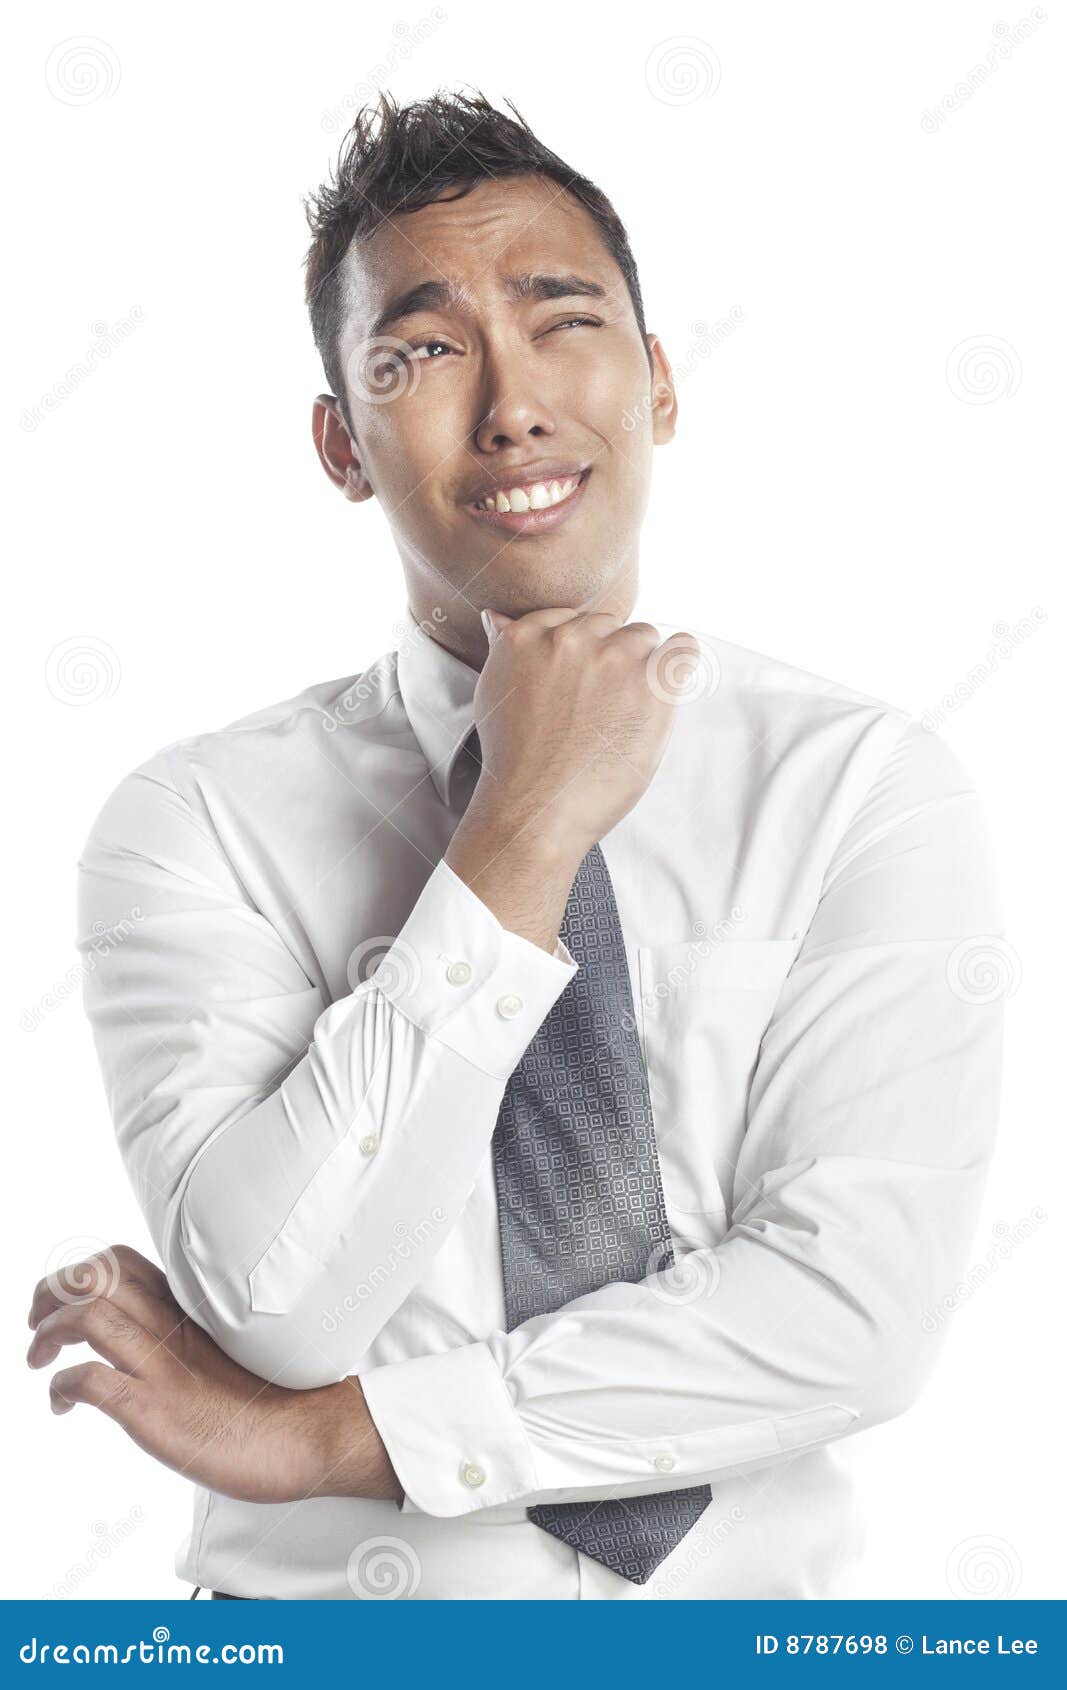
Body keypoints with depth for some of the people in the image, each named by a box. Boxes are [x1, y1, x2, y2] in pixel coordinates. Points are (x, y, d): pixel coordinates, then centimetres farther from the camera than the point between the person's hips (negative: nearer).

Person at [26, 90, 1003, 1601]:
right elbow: (277, 1302, -15)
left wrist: (324, 1434, -11)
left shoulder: (873, 788, -4)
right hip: (337, 1608, 0)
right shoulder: (196, 823, -4)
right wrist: (522, 838, -16)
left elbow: (859, 1314, -13)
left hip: (749, 1600, 1)